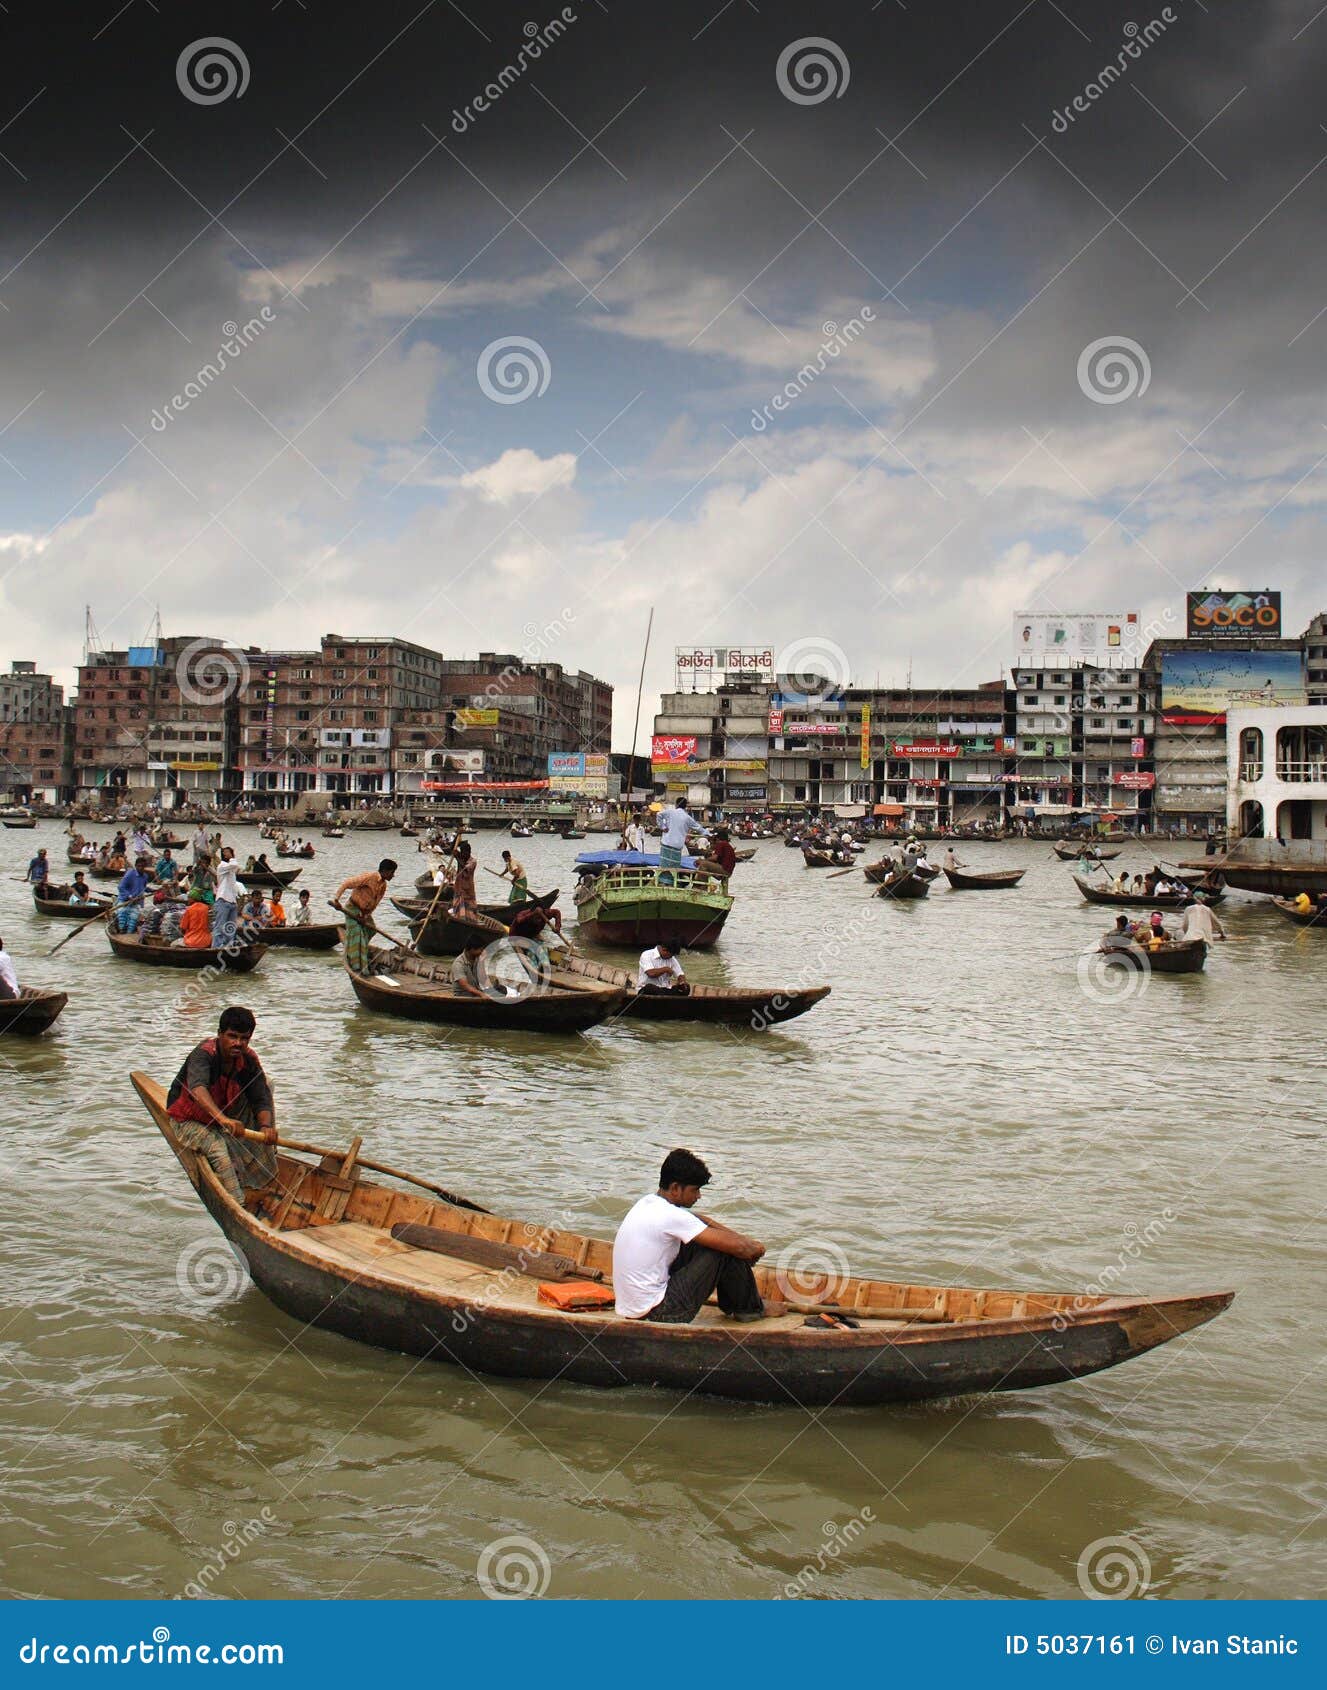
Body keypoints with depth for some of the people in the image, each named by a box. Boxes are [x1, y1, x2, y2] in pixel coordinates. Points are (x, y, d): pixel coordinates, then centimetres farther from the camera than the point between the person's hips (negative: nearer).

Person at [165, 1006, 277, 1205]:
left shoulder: (249, 1060, -13)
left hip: (225, 1113, 6)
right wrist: (222, 1118, -66)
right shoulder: (203, 1054, -31)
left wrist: (266, 1126, -39)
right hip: (189, 1121, -6)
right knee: (218, 1148, -34)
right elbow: (197, 1088, -50)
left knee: (265, 1085, -6)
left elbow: (261, 1100, -16)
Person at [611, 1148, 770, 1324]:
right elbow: (738, 1247, -19)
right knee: (726, 1251, -9)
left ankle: (731, 1306, 26)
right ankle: (750, 1309, 13)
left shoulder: (648, 1203, 7)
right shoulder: (671, 1216, -20)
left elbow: (701, 1221, 19)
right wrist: (754, 1249, 3)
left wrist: (744, 1241, 10)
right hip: (656, 1313, -9)